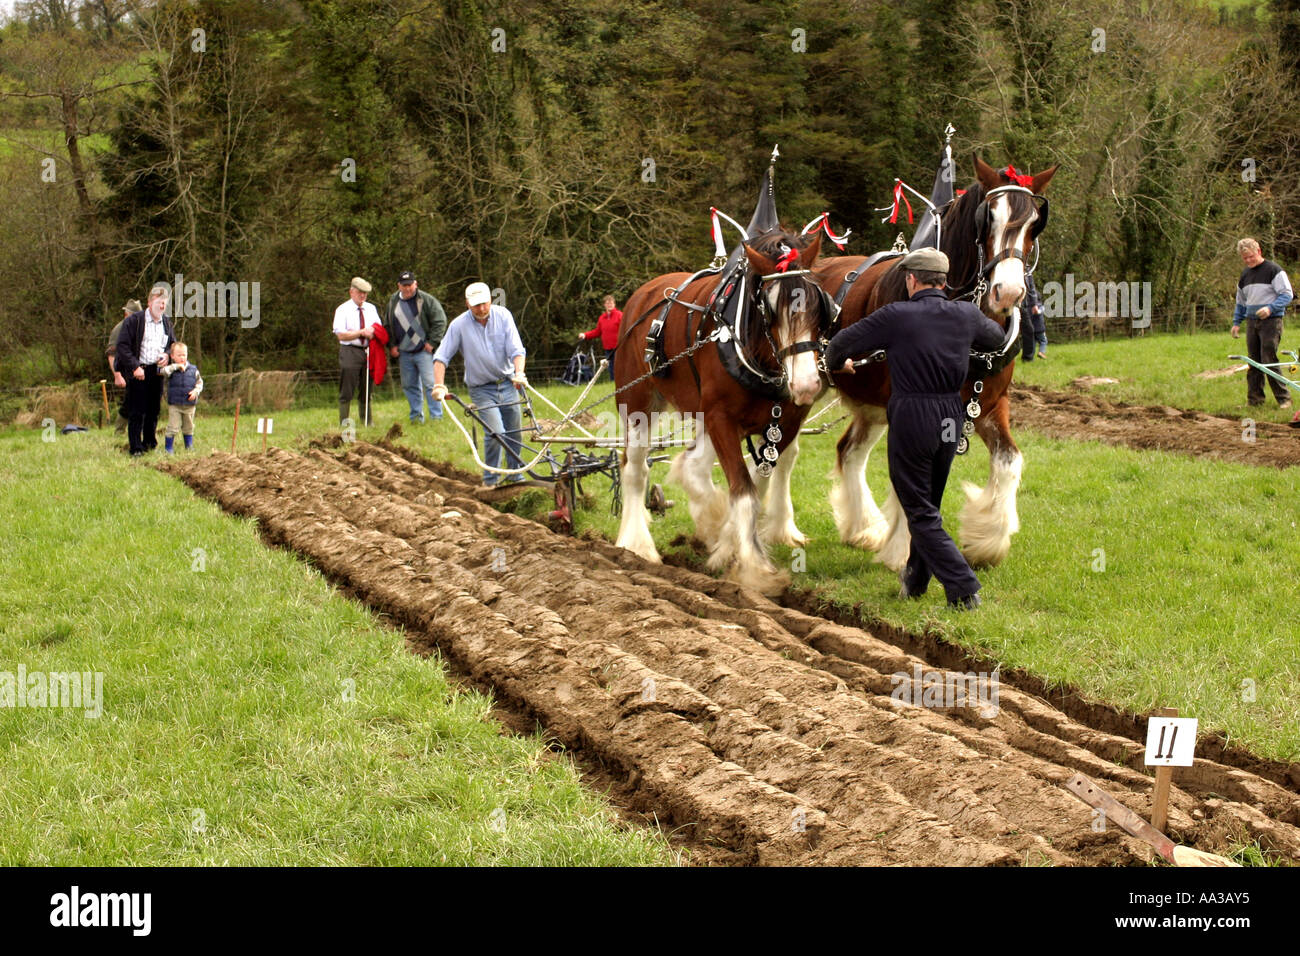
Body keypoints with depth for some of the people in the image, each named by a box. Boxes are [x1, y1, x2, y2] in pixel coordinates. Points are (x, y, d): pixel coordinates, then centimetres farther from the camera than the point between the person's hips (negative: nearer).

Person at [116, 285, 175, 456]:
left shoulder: (166, 322, 12)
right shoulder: (133, 320, -7)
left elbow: (173, 344, 25)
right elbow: (122, 346, -10)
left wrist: (167, 356, 3)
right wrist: (134, 367, -16)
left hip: (157, 371, 5)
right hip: (138, 371, -5)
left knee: (153, 411, 11)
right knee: (136, 413, -4)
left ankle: (150, 443, 23)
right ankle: (135, 448, 1)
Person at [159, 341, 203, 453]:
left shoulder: (193, 370, 5)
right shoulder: (171, 369, -3)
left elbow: (199, 382, 11)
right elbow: (164, 371, -23)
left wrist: (195, 391, -7)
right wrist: (176, 366, -24)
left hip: (190, 405, 3)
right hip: (174, 405, -3)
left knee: (188, 428, 14)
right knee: (173, 428, -4)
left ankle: (189, 447, 27)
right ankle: (169, 449, 5)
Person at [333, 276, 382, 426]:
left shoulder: (371, 309, 14)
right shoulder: (342, 310, -2)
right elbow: (341, 335, -10)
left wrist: (374, 333, -5)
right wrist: (361, 332, -18)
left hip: (368, 351, 5)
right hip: (350, 352, -5)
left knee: (367, 390, 9)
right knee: (347, 391, -6)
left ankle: (367, 422, 14)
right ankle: (344, 423, -3)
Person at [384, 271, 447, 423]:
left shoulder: (426, 300, -4)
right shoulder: (393, 302, 10)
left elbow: (440, 321, -5)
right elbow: (387, 326, 19)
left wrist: (432, 342, -10)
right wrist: (391, 346, 8)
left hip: (424, 351, -5)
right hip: (404, 353, 5)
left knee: (430, 383, -10)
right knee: (409, 385, 9)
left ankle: (436, 416, -7)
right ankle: (416, 416, 18)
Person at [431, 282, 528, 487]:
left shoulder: (503, 316, -8)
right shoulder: (459, 325, -14)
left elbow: (516, 350, -9)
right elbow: (441, 357, -11)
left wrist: (519, 373, -26)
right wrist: (438, 385, -22)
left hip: (507, 384, 3)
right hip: (481, 388, -3)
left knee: (513, 433, 7)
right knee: (495, 431, -17)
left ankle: (515, 476, 26)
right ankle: (490, 479, -2)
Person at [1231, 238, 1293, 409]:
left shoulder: (1273, 270, -5)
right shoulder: (1245, 274, 16)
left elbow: (1287, 294, -9)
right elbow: (1240, 301, 26)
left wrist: (1270, 308, -22)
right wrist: (1236, 322, 19)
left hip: (1270, 321, -6)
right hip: (1251, 322, 6)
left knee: (1269, 361, -11)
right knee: (1253, 363, 5)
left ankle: (1284, 399, -4)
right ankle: (1254, 399, 10)